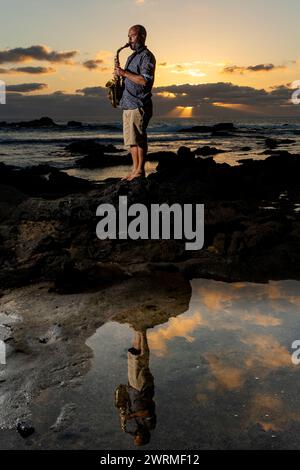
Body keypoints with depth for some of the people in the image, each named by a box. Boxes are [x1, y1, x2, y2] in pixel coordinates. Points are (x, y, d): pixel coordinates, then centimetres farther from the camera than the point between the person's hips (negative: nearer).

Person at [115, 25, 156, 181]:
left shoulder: (147, 56, -6)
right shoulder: (131, 57, 23)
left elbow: (144, 80, -18)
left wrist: (125, 73, -13)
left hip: (139, 104, -9)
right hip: (127, 104, 9)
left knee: (139, 138, -8)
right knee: (131, 139, 8)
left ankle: (140, 171, -4)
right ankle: (135, 170, 13)